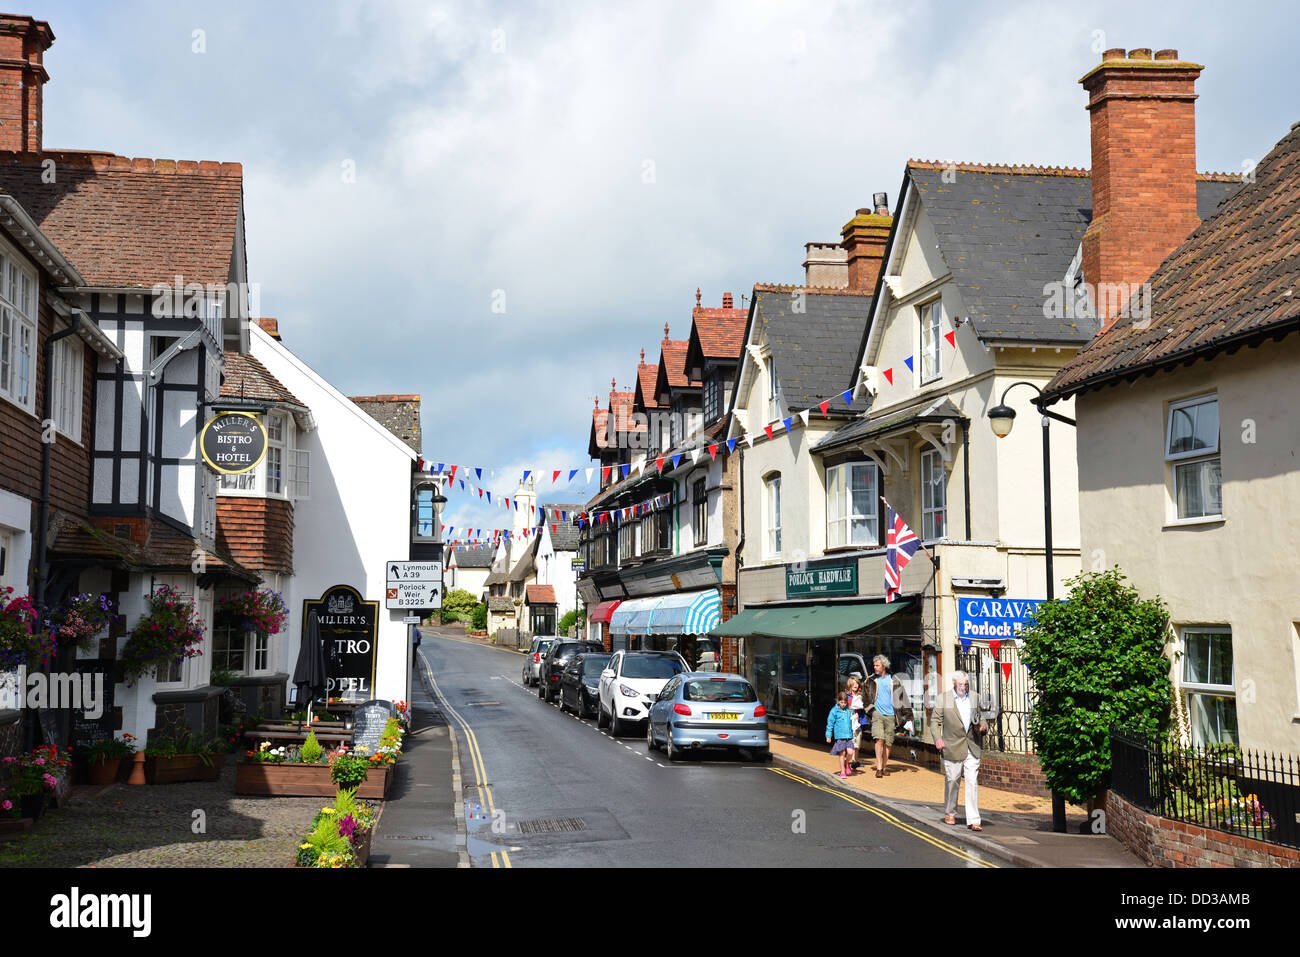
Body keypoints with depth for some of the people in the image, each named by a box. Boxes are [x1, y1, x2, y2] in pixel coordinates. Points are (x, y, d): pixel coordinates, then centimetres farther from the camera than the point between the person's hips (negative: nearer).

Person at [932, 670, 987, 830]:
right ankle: (950, 814, 28)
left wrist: (982, 726, -1)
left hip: (972, 748, 2)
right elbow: (936, 722, 2)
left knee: (973, 782, -5)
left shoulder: (974, 699, 10)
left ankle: (973, 820, -5)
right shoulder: (944, 699, 2)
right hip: (953, 748, -2)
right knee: (951, 781, 8)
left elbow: (981, 718, 21)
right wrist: (938, 739, -13)